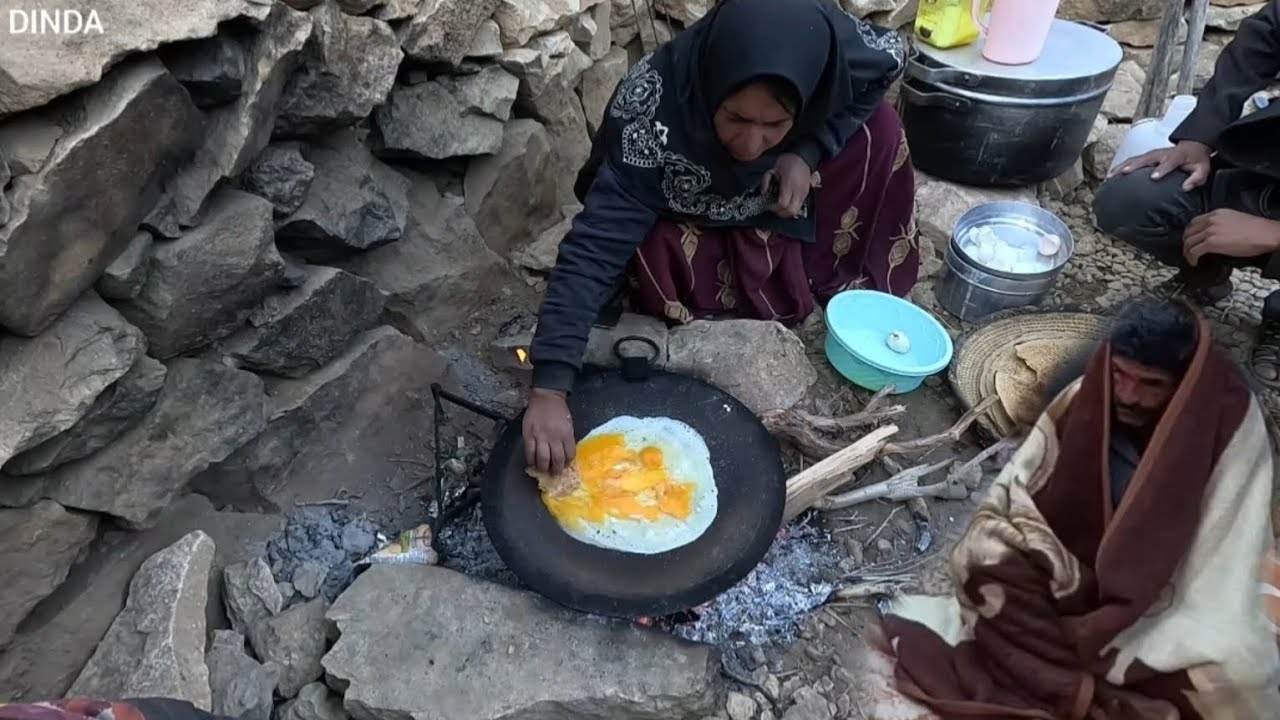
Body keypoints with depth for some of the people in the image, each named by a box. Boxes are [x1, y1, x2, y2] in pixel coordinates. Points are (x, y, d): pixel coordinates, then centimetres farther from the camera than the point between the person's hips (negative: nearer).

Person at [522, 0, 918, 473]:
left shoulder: (836, 54, -31)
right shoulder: (654, 108, -40)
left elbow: (888, 61, -9)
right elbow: (595, 245, -42)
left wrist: (807, 151, -26)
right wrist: (549, 387, -50)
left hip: (775, 197, 3)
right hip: (695, 225, -2)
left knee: (879, 127, -17)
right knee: (655, 258, -33)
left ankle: (843, 279, 3)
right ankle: (787, 286, -3)